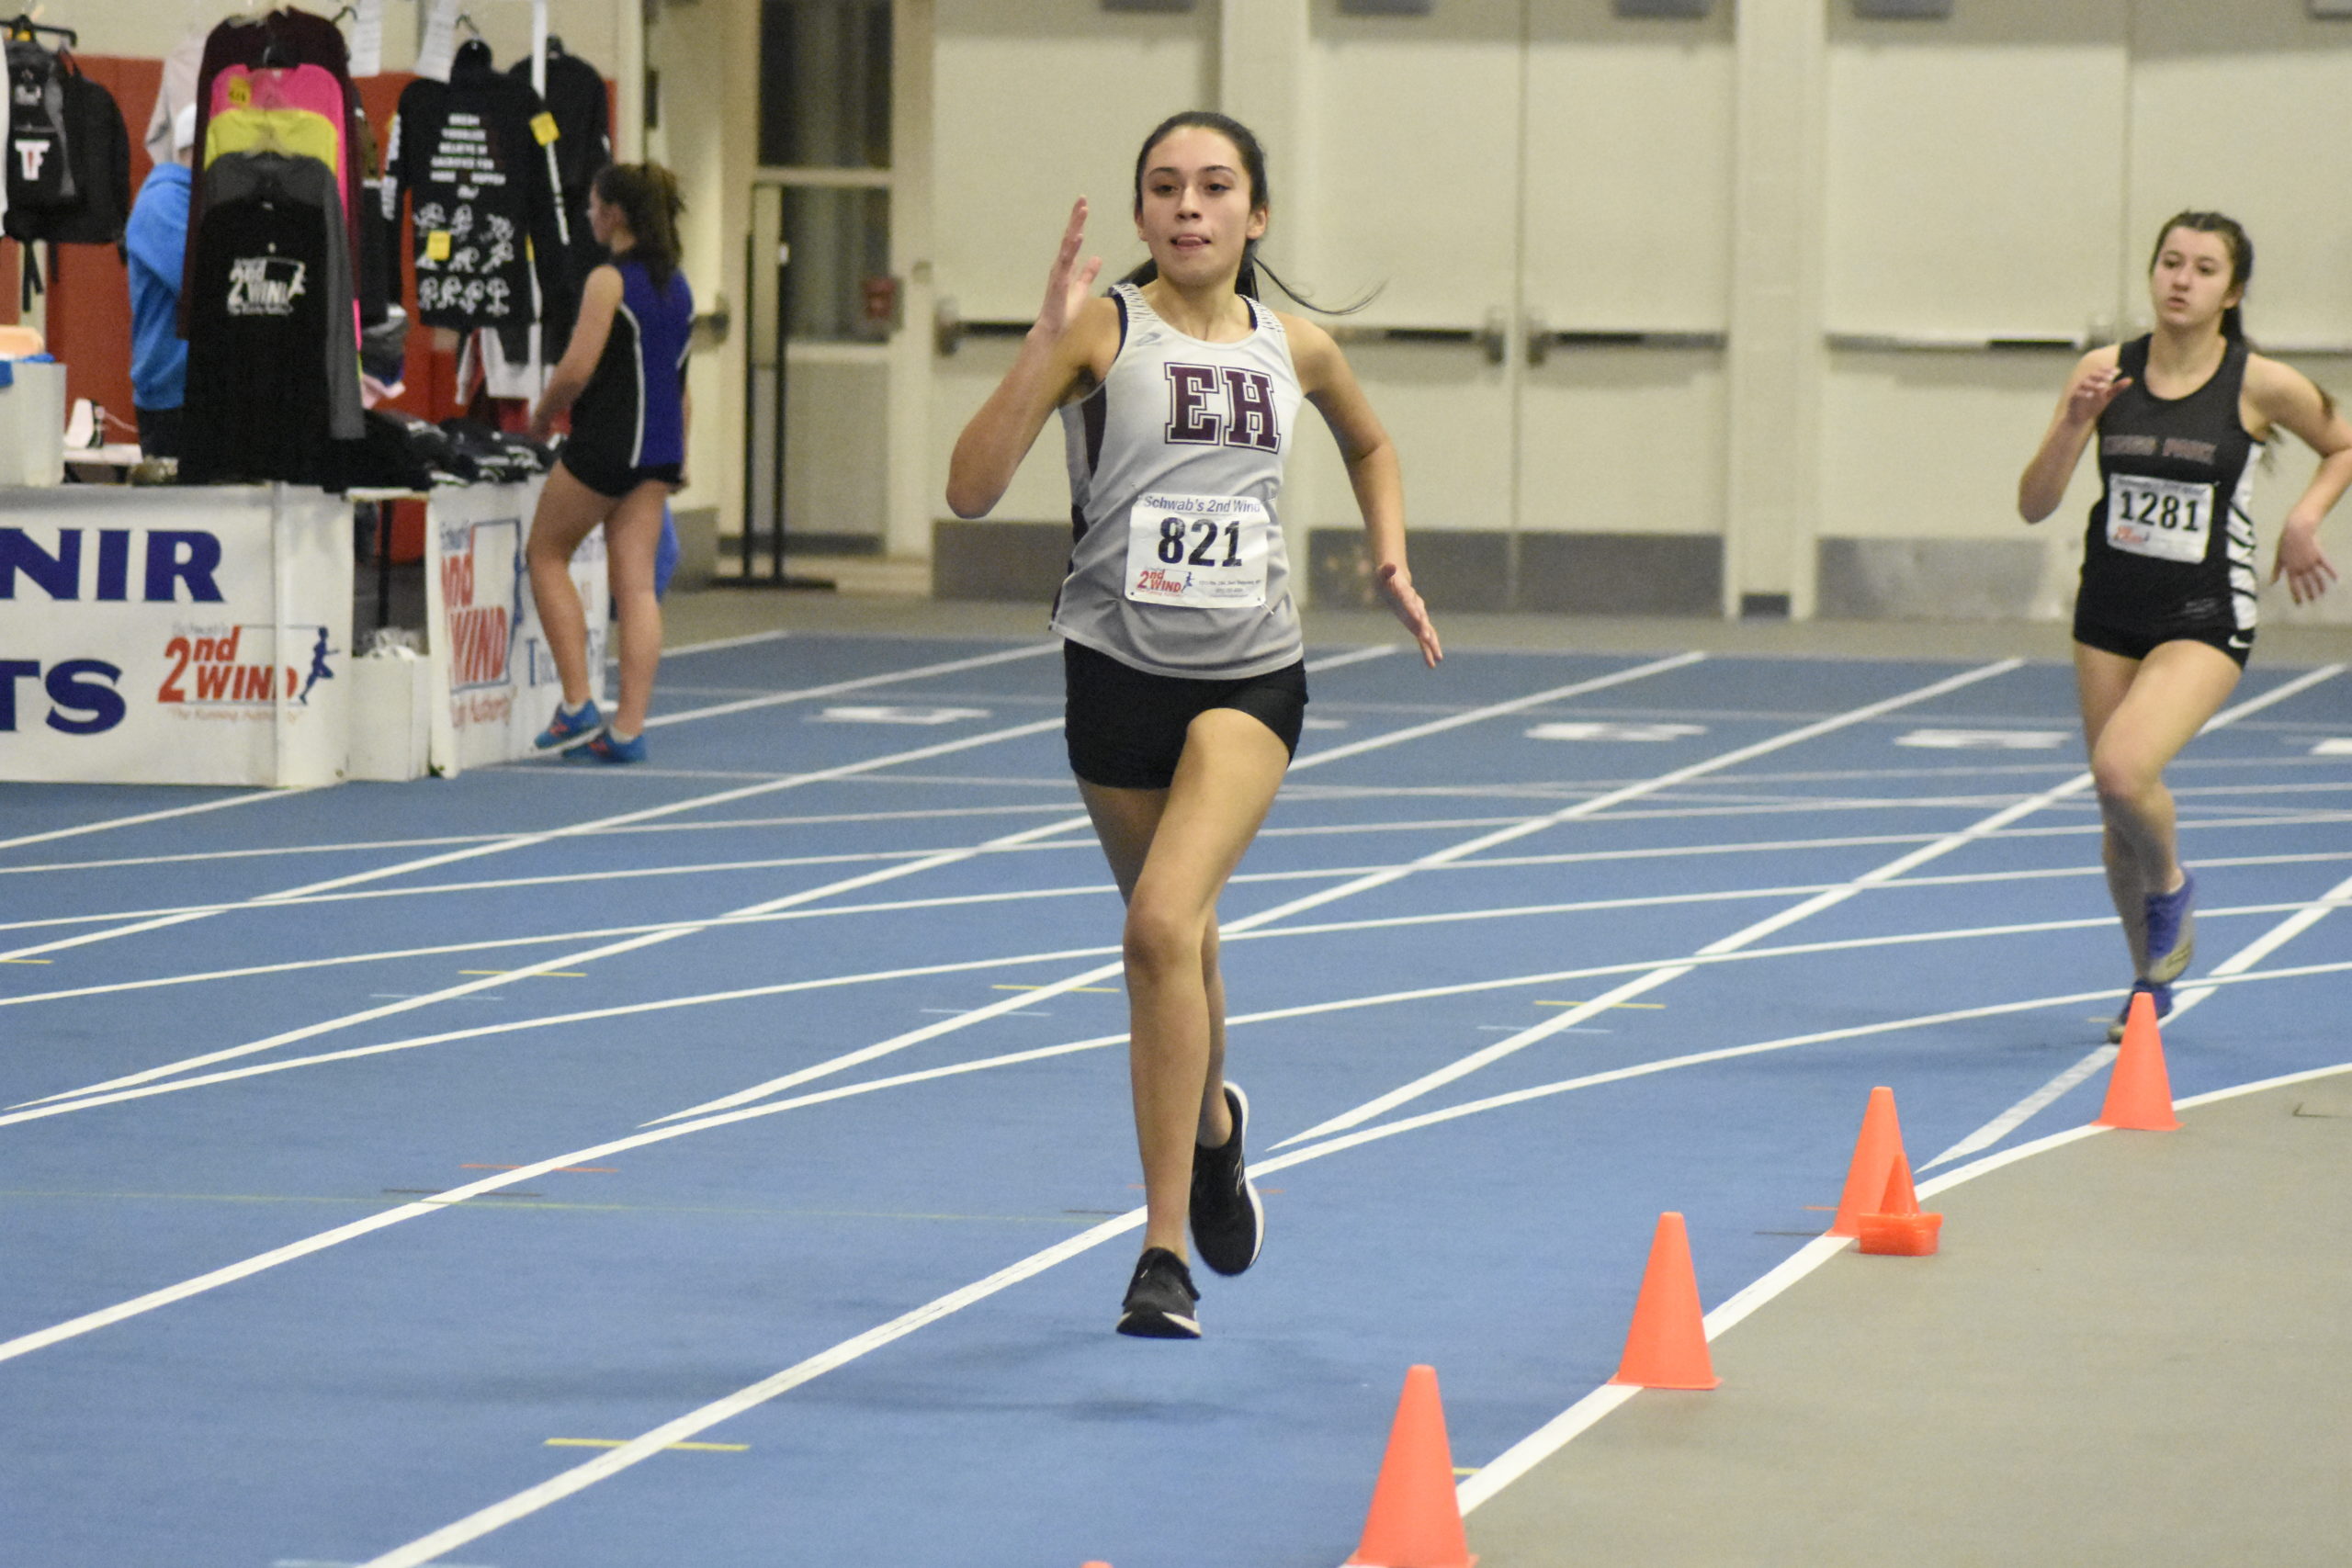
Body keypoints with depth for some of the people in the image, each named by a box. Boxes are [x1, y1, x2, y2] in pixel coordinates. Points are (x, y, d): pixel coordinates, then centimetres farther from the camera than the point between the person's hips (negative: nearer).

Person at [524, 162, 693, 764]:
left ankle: (578, 704, 4)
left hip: (605, 442, -7)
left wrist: (542, 415, -2)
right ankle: (628, 728, 0)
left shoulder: (609, 281, -13)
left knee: (546, 554, 11)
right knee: (636, 584, 5)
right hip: (660, 446, 7)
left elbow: (576, 370, -19)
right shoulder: (678, 284, 11)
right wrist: (679, 457, 19)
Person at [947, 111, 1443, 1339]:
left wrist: (1390, 558, 13)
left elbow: (1369, 444, 27)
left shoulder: (1295, 351, 3)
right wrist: (1046, 338, -24)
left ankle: (1166, 1252, -18)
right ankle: (1212, 1126, 51)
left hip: (1250, 679, -1)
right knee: (1174, 936, 17)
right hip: (1118, 670, 1)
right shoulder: (1104, 330, -6)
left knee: (1165, 923, -21)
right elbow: (972, 489, -17)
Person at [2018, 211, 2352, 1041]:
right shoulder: (2106, 370, -3)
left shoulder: (2259, 384, -9)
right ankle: (2151, 979, 33)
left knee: (2122, 770, -26)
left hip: (2205, 619, -4)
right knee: (2118, 814, 11)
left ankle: (2171, 883, 7)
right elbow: (2034, 505, -4)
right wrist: (2074, 424, -19)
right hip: (2109, 613, 4)